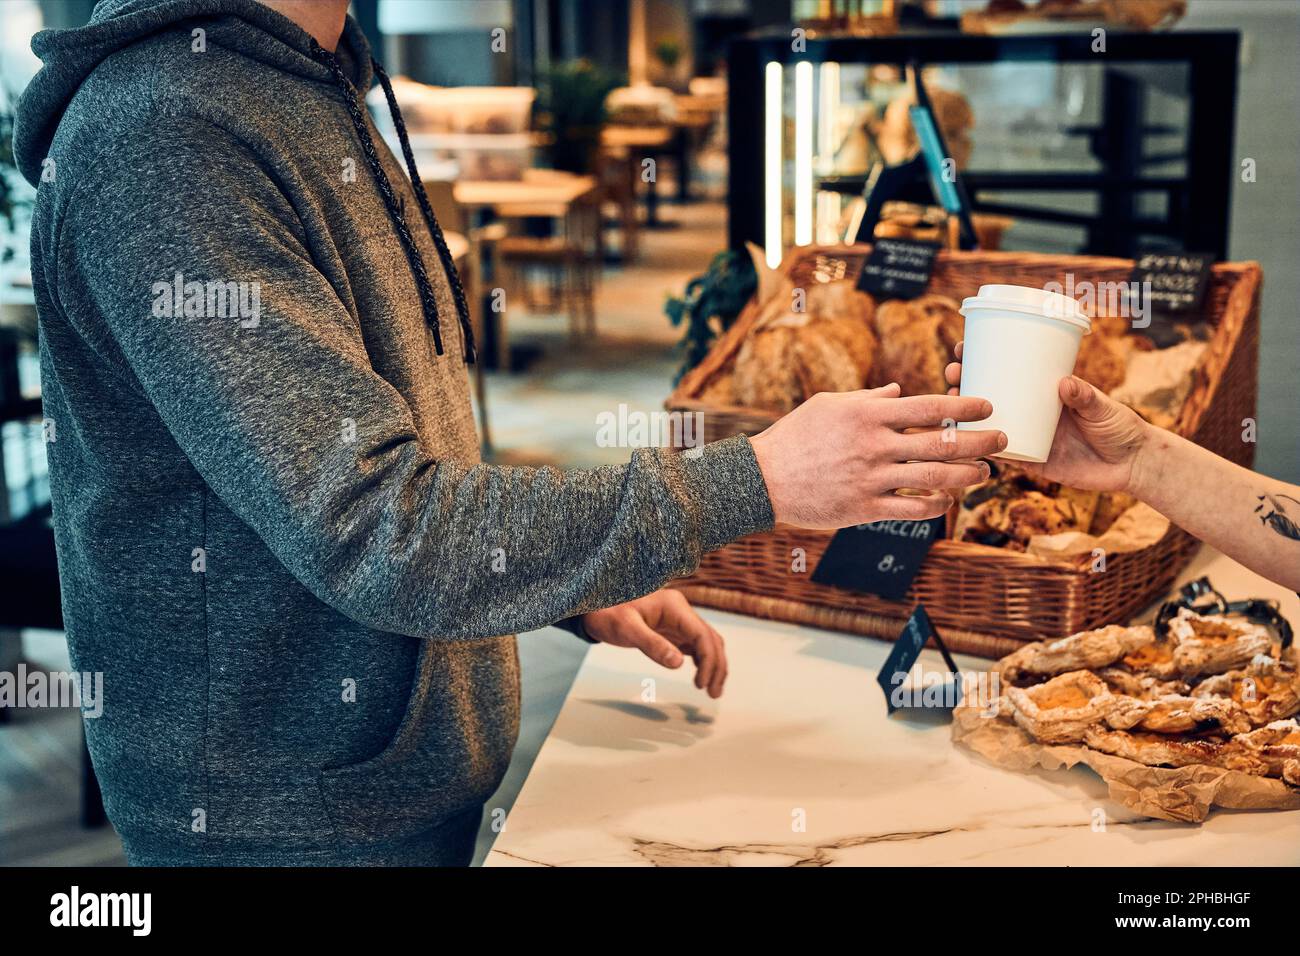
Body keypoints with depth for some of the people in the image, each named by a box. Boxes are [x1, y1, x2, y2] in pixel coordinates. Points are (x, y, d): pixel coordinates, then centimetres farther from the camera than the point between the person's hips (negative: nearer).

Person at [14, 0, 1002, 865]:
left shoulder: (314, 96, 8)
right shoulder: (164, 133, -23)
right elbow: (376, 532, -28)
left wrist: (583, 594, 5)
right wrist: (753, 482, -25)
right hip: (291, 817, -8)